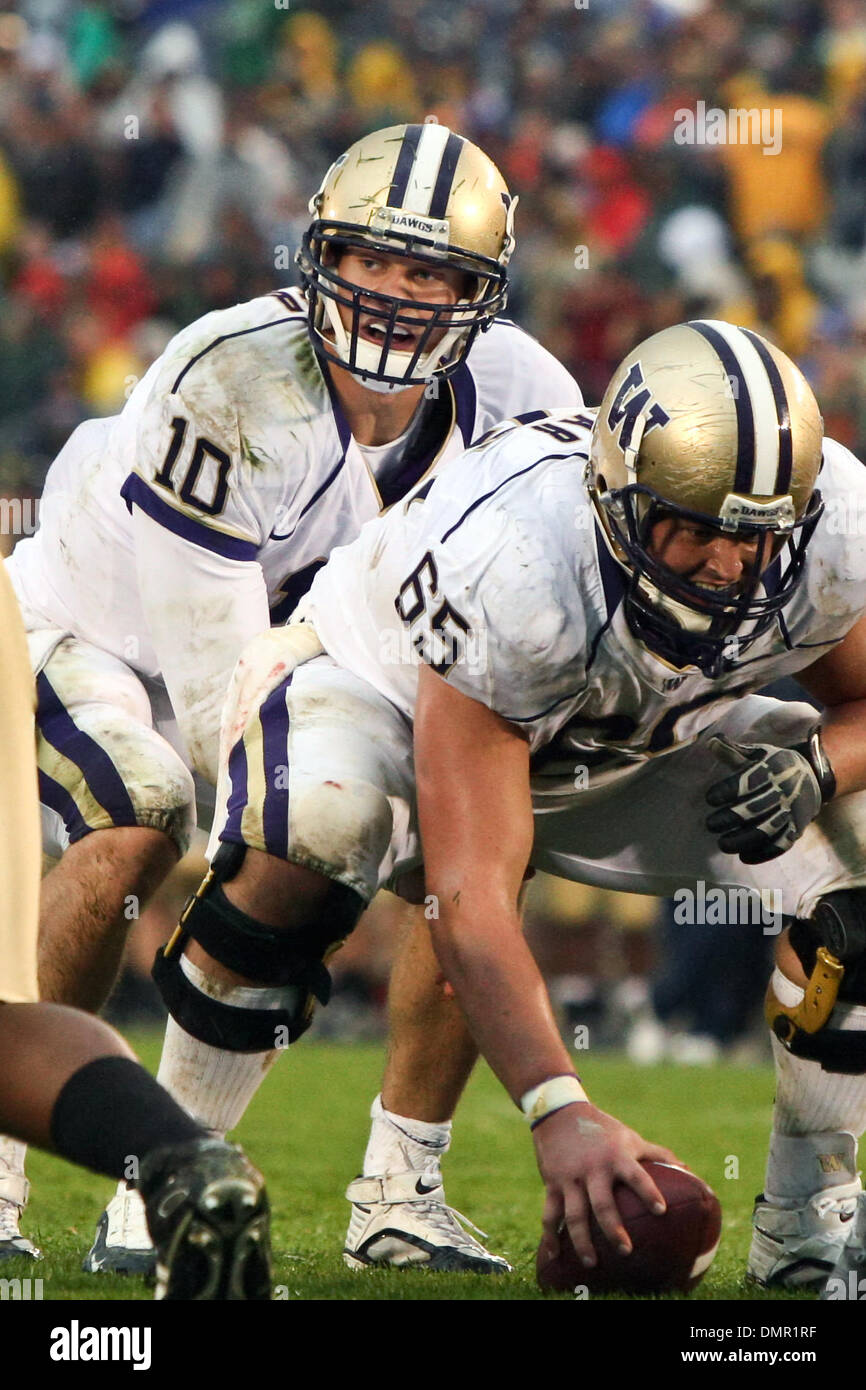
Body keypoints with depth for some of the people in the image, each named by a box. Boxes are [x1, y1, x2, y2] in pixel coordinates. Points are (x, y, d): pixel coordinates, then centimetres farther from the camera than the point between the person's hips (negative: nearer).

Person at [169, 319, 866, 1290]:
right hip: (395, 695, -5)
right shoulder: (512, 565, -43)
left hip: (623, 750, 5)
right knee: (315, 818, -40)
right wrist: (557, 1111, -56)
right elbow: (468, 897, -45)